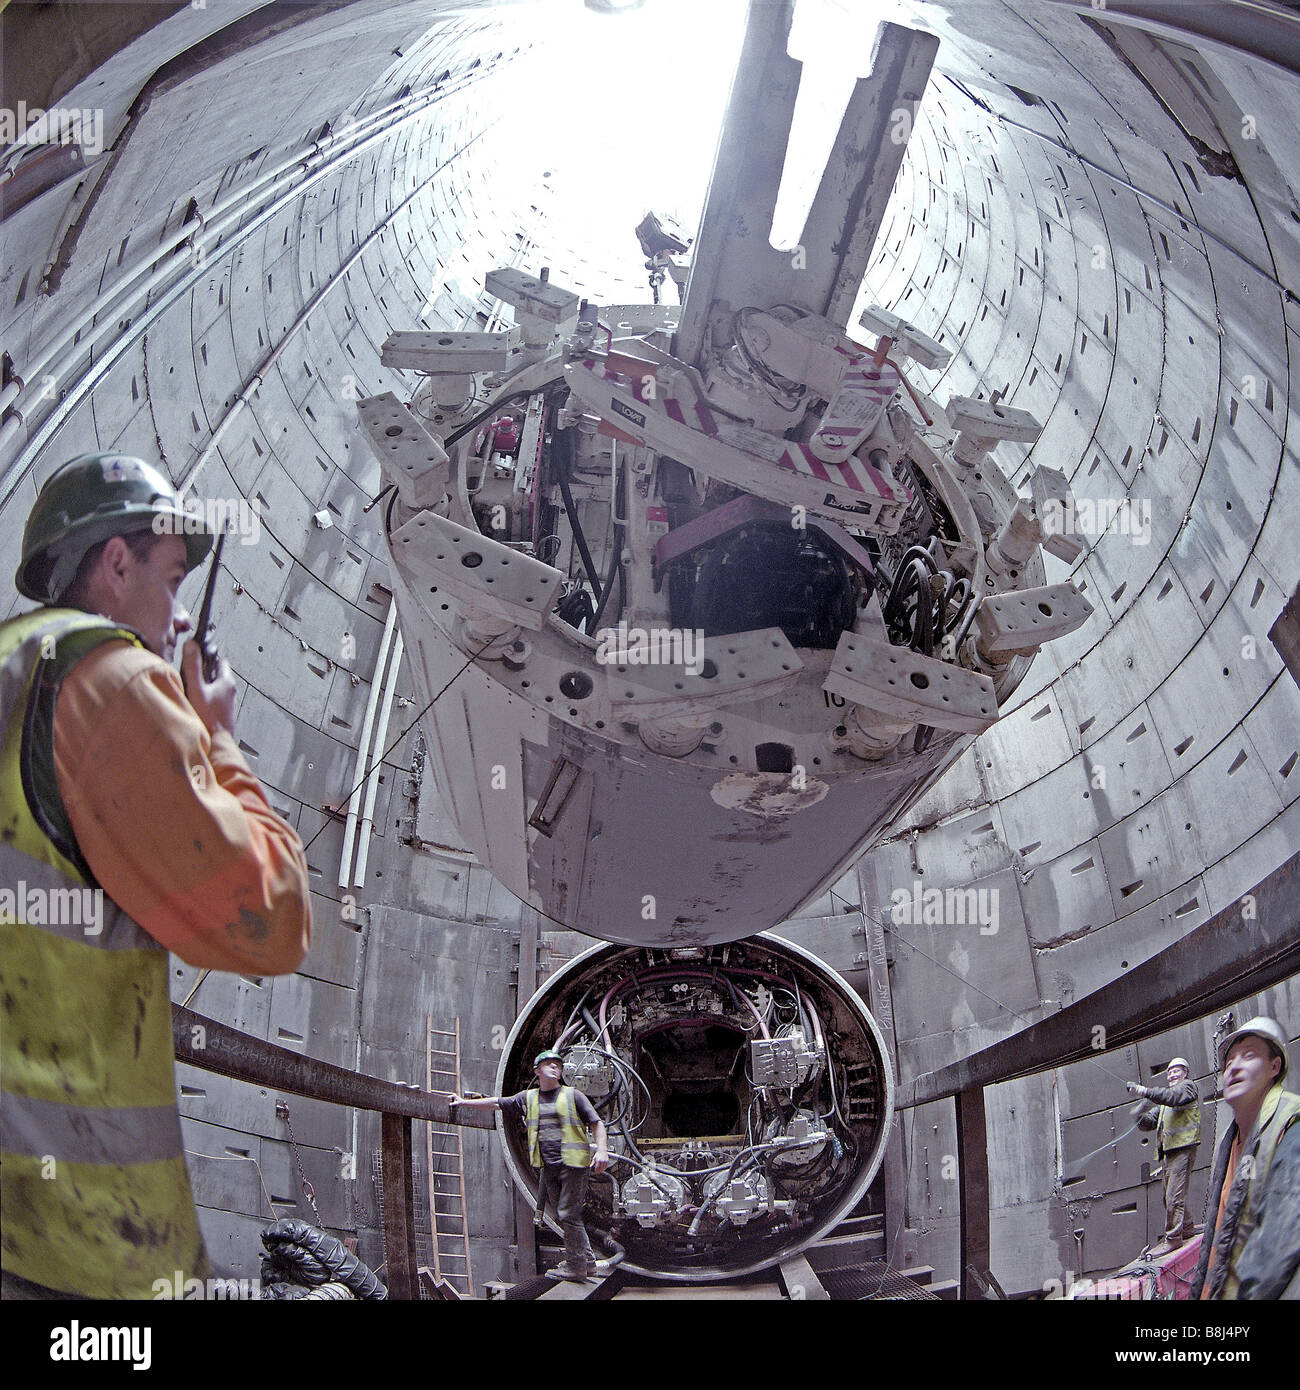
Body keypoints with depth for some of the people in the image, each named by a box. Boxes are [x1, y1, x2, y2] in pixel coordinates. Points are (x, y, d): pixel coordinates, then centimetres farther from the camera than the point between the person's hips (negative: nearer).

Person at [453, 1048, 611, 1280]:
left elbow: (597, 1123, 2)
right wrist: (464, 1102, 19)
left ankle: (576, 1266, 1)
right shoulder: (528, 1098, 13)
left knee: (568, 1213, -9)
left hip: (572, 1162, -5)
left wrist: (602, 1150, -11)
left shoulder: (572, 1095, 3)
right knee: (563, 1215, 8)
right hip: (547, 1166, 5)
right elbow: (497, 1103, 18)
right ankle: (587, 1261, 17)